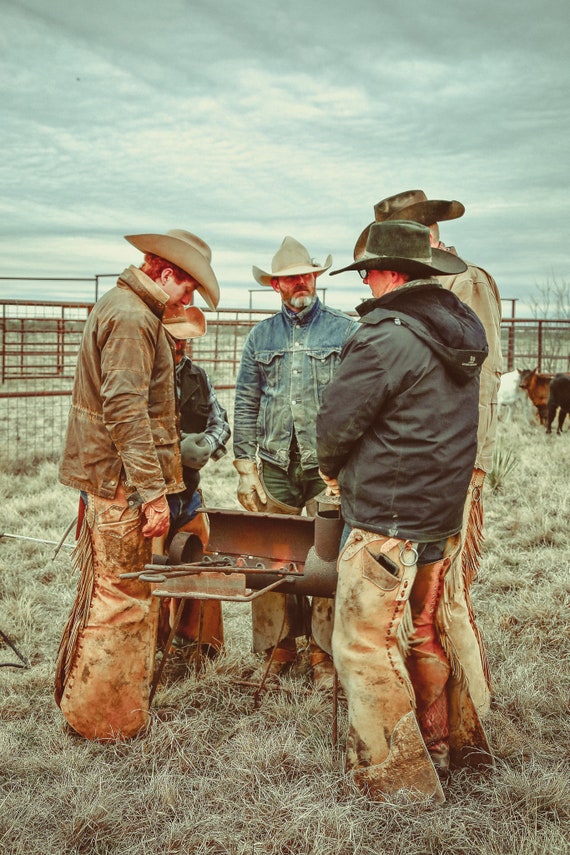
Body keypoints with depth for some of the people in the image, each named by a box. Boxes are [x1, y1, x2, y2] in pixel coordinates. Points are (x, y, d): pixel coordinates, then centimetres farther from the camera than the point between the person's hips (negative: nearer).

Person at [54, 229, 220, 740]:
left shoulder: (125, 308, 18)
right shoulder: (130, 318, -16)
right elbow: (125, 410, -24)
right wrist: (153, 491, -24)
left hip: (109, 482, 11)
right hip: (121, 485, -11)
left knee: (109, 594, 20)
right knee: (123, 598, -2)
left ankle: (82, 695, 34)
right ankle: (106, 717, 10)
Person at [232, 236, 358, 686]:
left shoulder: (345, 330, 4)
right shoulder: (261, 337, 12)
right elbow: (245, 406, 11)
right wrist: (246, 468, 4)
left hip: (328, 467, -2)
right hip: (275, 466, 3)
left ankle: (326, 653, 11)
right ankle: (279, 645, 19)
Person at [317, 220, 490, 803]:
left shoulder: (388, 335, -19)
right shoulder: (461, 330, 9)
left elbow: (335, 423, -15)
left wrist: (331, 469, 6)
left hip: (386, 521, -9)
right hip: (444, 516, 9)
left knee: (365, 648, 1)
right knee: (424, 636, 21)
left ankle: (397, 782, 10)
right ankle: (435, 751, 36)